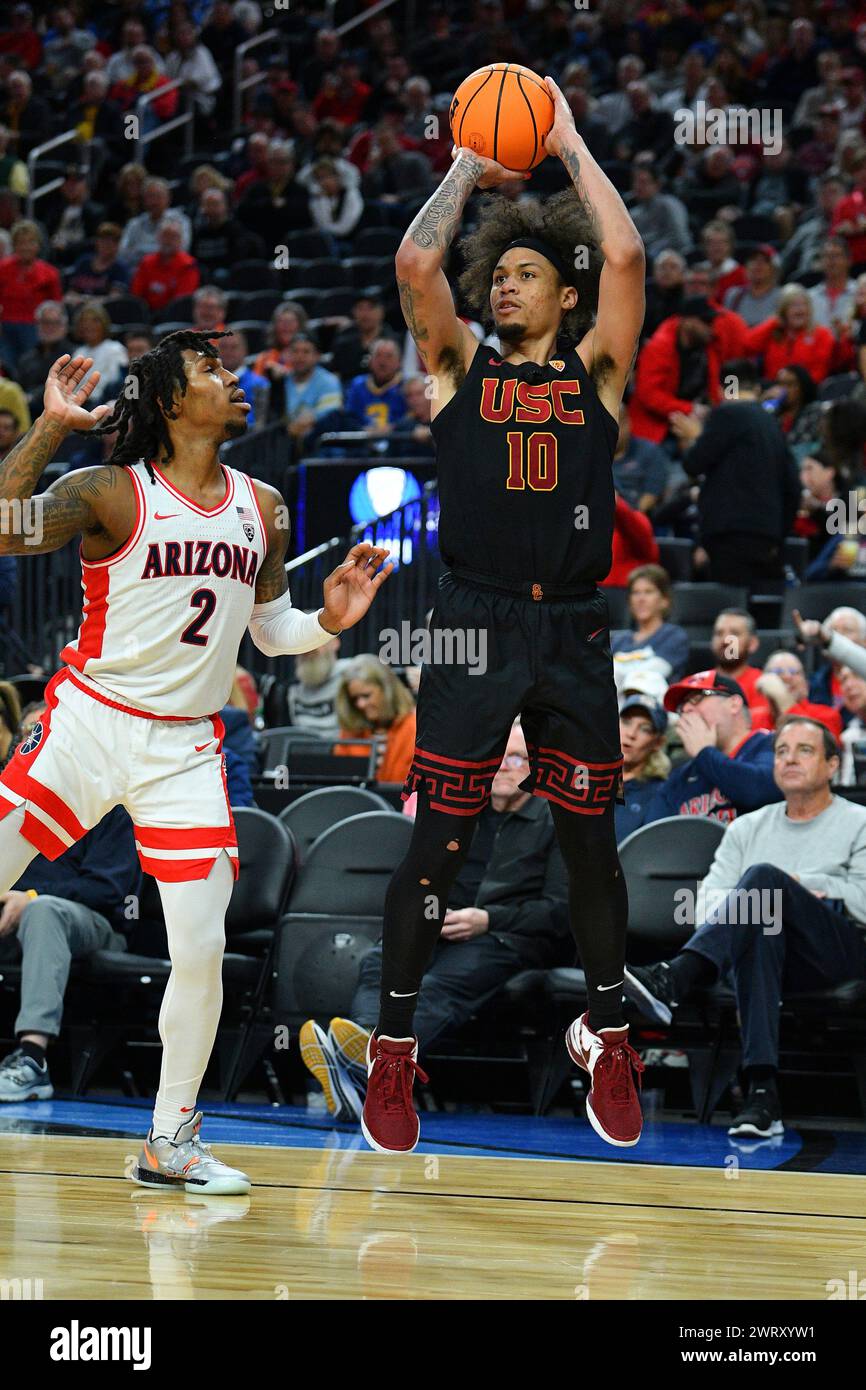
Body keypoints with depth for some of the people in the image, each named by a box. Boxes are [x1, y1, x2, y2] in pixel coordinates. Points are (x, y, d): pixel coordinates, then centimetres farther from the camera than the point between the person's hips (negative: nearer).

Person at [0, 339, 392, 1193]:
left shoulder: (261, 508, 8)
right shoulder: (113, 495, -8)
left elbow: (270, 627, 18)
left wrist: (328, 622, -2)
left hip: (187, 748, 4)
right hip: (89, 726, -4)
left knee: (202, 947, -2)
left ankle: (169, 1142, 11)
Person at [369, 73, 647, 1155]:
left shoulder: (594, 368, 9)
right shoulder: (461, 365, 9)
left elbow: (624, 257, -6)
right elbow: (415, 264, -8)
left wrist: (570, 145, 3)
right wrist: (467, 168, 3)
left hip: (572, 630, 1)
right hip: (472, 624, -1)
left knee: (590, 843, 9)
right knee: (436, 844, -2)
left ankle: (604, 1034, 24)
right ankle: (393, 1046, 7)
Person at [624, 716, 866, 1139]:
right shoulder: (748, 828, 26)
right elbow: (708, 901, 11)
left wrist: (793, 884, -1)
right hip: (771, 949, 3)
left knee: (763, 875, -30)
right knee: (757, 933, -38)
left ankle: (672, 981, -51)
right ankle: (761, 1091, -50)